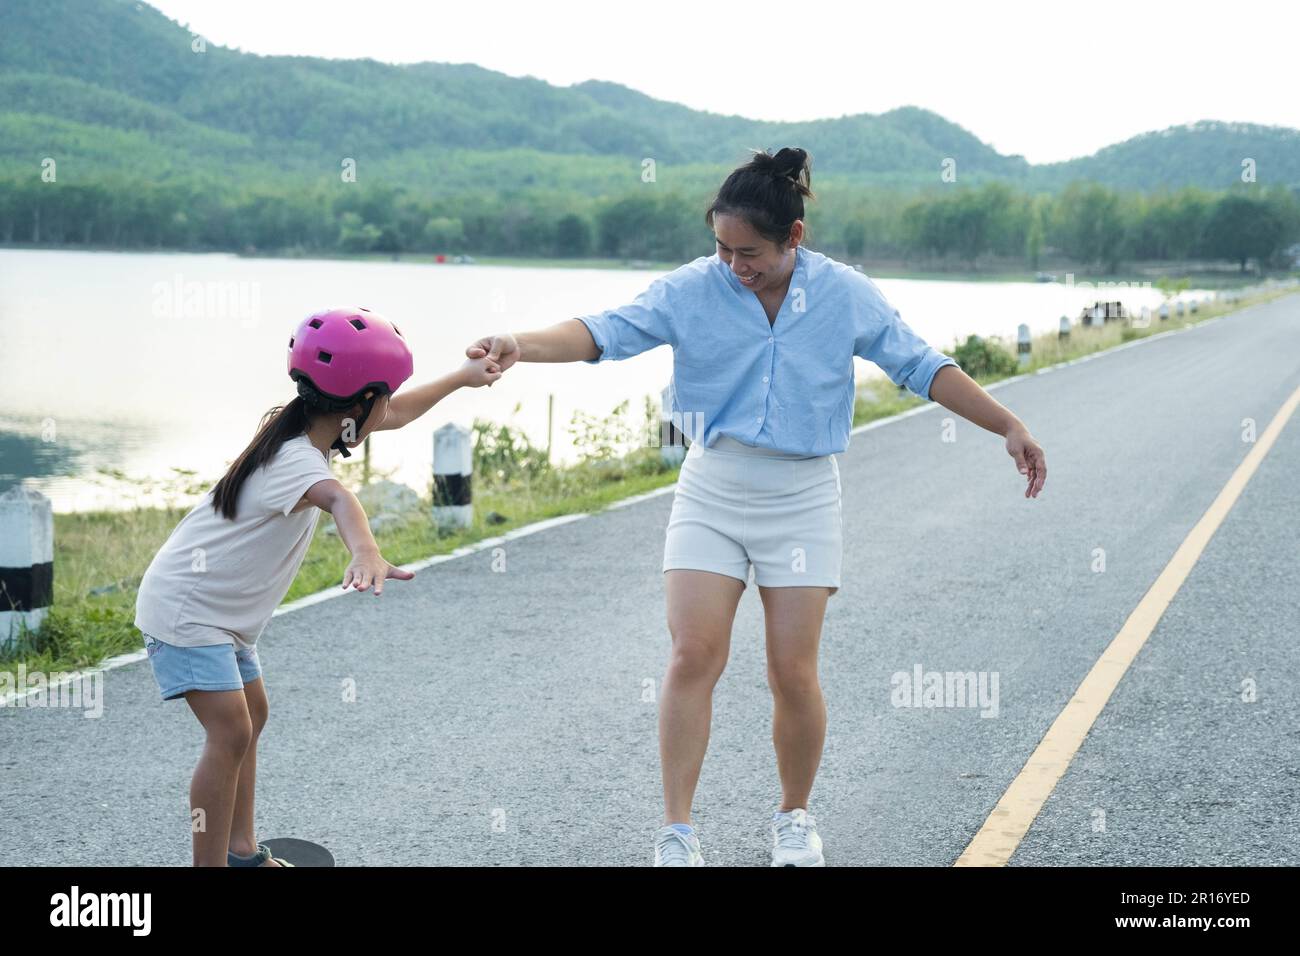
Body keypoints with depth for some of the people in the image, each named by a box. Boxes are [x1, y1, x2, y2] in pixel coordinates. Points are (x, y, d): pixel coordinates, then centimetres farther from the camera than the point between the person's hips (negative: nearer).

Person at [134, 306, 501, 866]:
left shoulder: (305, 425, -1)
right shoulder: (294, 458, -31)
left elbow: (397, 414, 16)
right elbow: (336, 499, -55)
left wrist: (462, 377, 21)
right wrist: (366, 555, -76)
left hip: (220, 611, 11)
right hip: (184, 607, -11)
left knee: (251, 717, 20)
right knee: (231, 735, -18)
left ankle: (242, 853, 31)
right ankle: (210, 864, -16)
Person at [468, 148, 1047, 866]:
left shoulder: (845, 294, -5)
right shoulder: (693, 289, -8)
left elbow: (921, 366, 0)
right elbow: (607, 331, -18)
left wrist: (1009, 427, -3)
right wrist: (521, 345, -35)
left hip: (801, 498, 0)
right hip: (710, 492, 0)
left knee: (793, 672, -2)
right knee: (693, 656, -10)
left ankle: (795, 817, 22)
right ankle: (677, 834, -2)